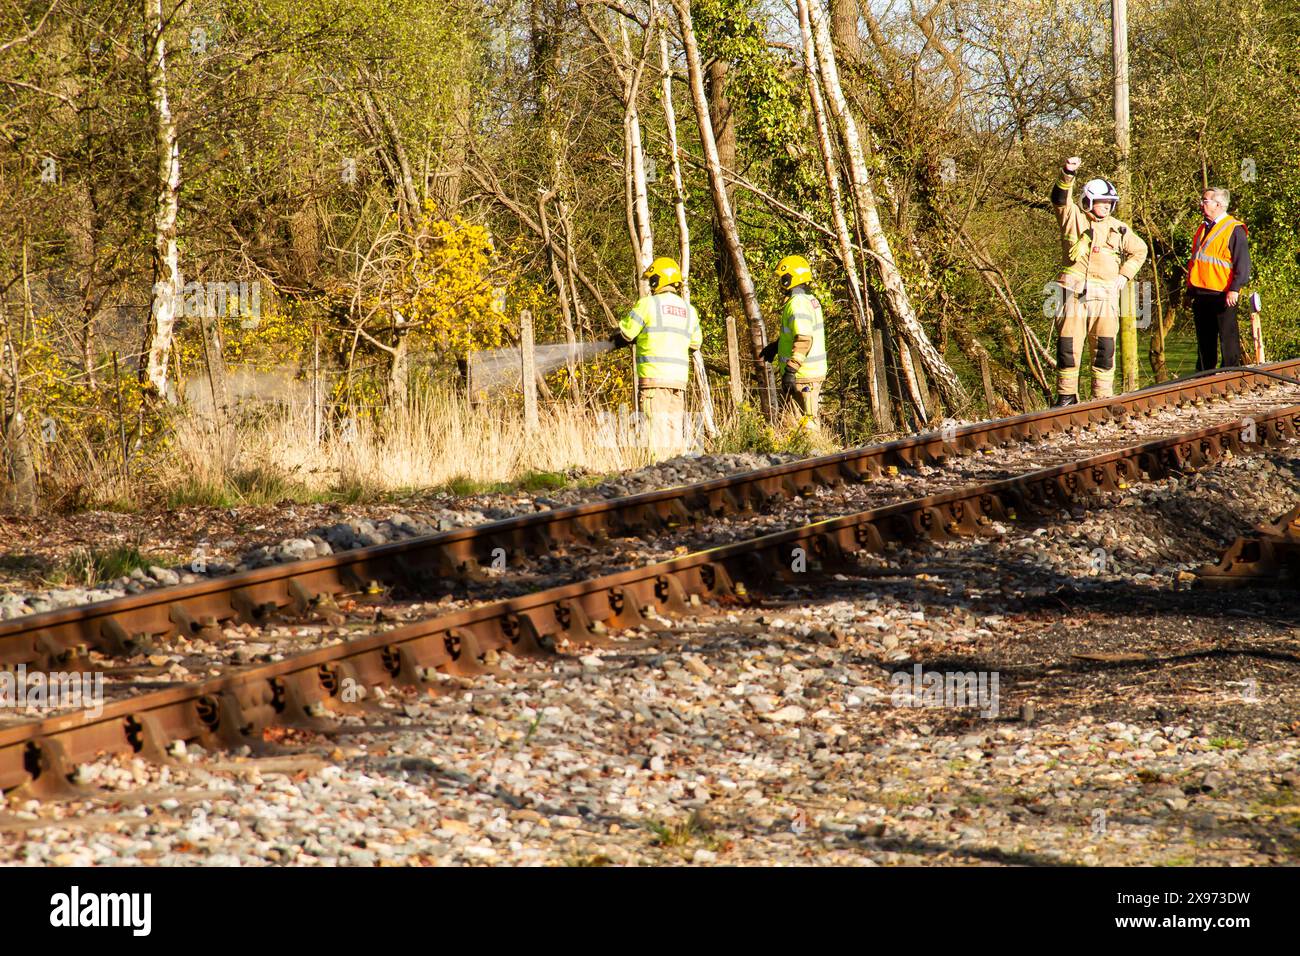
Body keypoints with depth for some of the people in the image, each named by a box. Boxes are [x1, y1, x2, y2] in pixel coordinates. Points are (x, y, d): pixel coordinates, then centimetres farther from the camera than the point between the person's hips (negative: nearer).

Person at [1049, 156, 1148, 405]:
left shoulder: (1118, 228, 15)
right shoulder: (1073, 219, 5)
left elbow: (1139, 251, 27)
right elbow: (1060, 199, -13)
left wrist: (1124, 275, 14)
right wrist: (1067, 175, -30)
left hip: (1105, 294, 2)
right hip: (1074, 291, -2)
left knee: (1105, 347, 0)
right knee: (1068, 345, -2)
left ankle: (1103, 396, 6)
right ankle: (1066, 395, 6)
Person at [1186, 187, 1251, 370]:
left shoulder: (1234, 229, -7)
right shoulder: (1203, 229, 18)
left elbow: (1242, 263, -12)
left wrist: (1234, 289, -20)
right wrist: (1191, 289, 18)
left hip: (1223, 295, -8)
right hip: (1201, 294, 8)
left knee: (1228, 337, -5)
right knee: (1204, 339, 12)